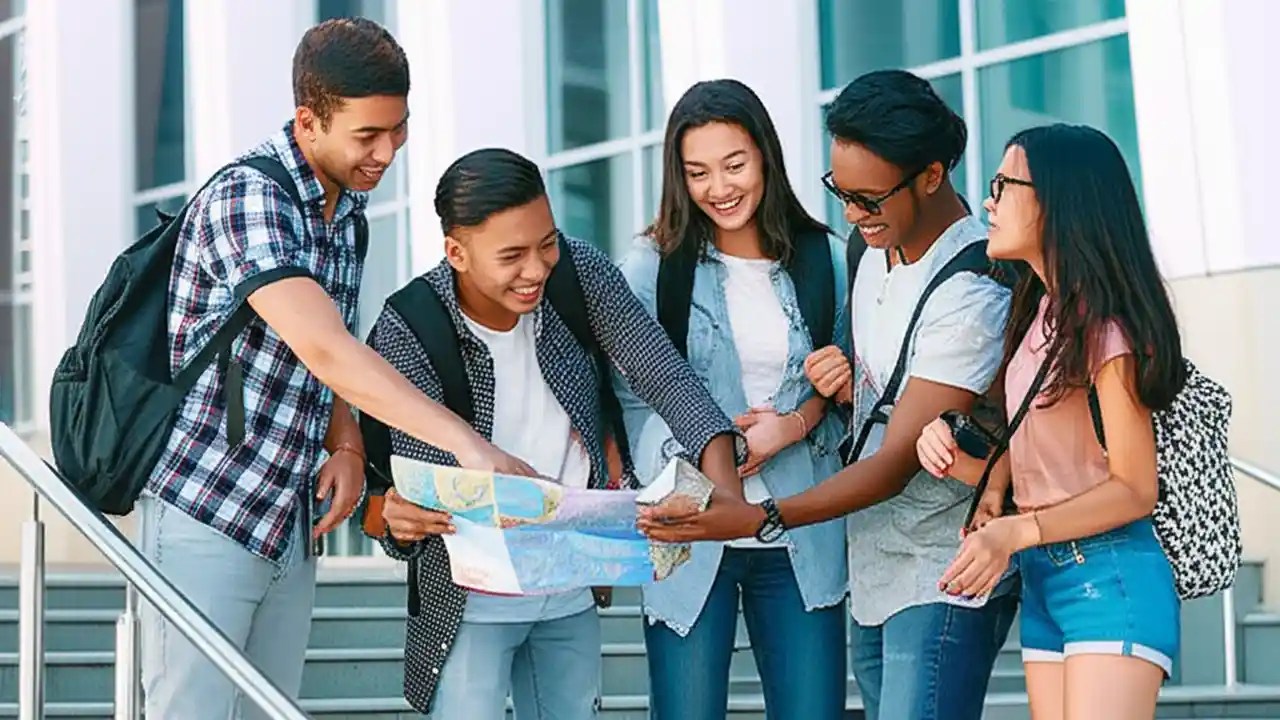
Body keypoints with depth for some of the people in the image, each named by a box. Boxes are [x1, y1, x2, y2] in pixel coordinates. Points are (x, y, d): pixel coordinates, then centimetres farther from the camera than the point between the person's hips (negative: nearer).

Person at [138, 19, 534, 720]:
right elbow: (322, 347, -30)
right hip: (204, 516, -8)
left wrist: (347, 446, -2)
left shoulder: (346, 209, 10)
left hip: (292, 526, 8)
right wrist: (468, 444, -37)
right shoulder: (245, 199, -18)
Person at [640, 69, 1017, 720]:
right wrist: (844, 382, 1)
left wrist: (758, 519, -27)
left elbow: (897, 464, -20)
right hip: (873, 569, 8)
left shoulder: (972, 294, -20)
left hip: (941, 583, -8)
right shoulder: (877, 248, 8)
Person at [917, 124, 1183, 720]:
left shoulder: (1103, 320, -11)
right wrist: (955, 458, -7)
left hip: (1108, 577, -8)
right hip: (1042, 580, 8)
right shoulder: (1038, 315, 14)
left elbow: (1135, 489, -13)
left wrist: (1015, 533, -22)